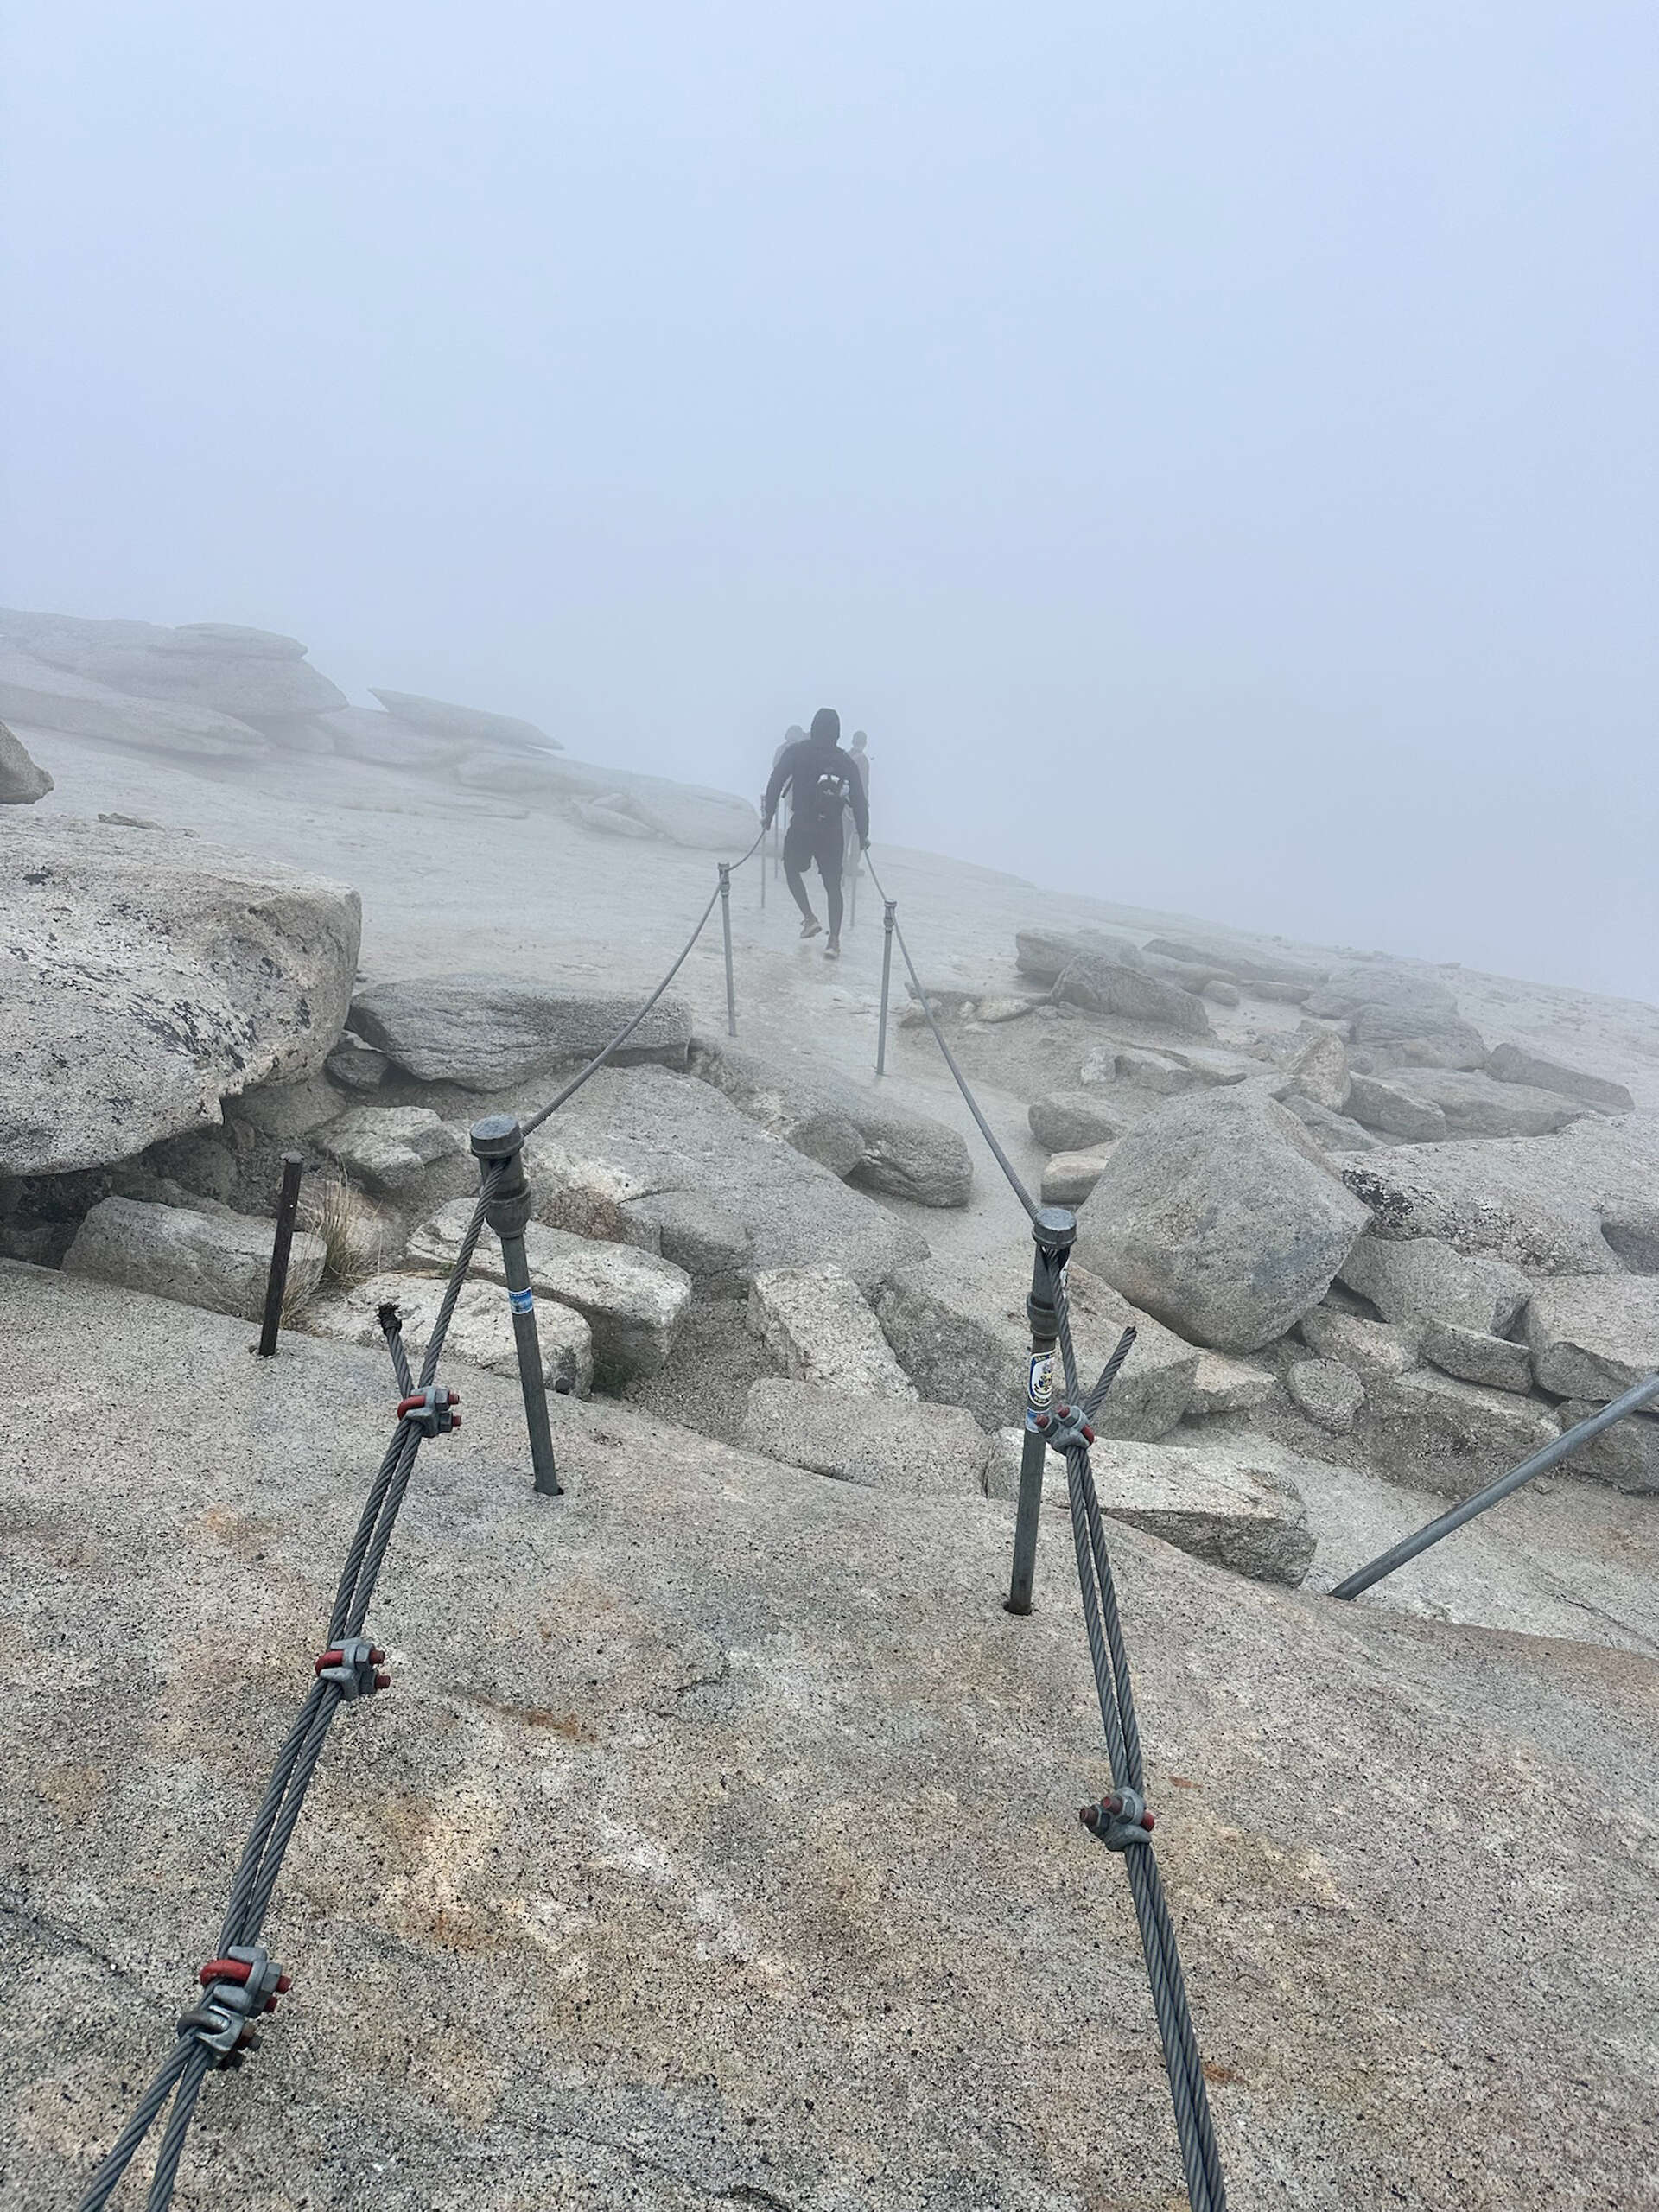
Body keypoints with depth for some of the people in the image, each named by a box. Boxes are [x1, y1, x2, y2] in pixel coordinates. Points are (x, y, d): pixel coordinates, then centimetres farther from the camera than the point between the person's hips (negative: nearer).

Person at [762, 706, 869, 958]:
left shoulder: (796, 752, -3)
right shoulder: (847, 762, 3)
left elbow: (776, 782, -8)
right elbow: (859, 801, 2)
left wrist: (768, 814, 2)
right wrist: (863, 835, 8)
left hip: (801, 826, -2)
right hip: (832, 831, 2)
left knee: (792, 869, 22)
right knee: (833, 884, 7)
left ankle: (810, 918, 7)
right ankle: (834, 941, 3)